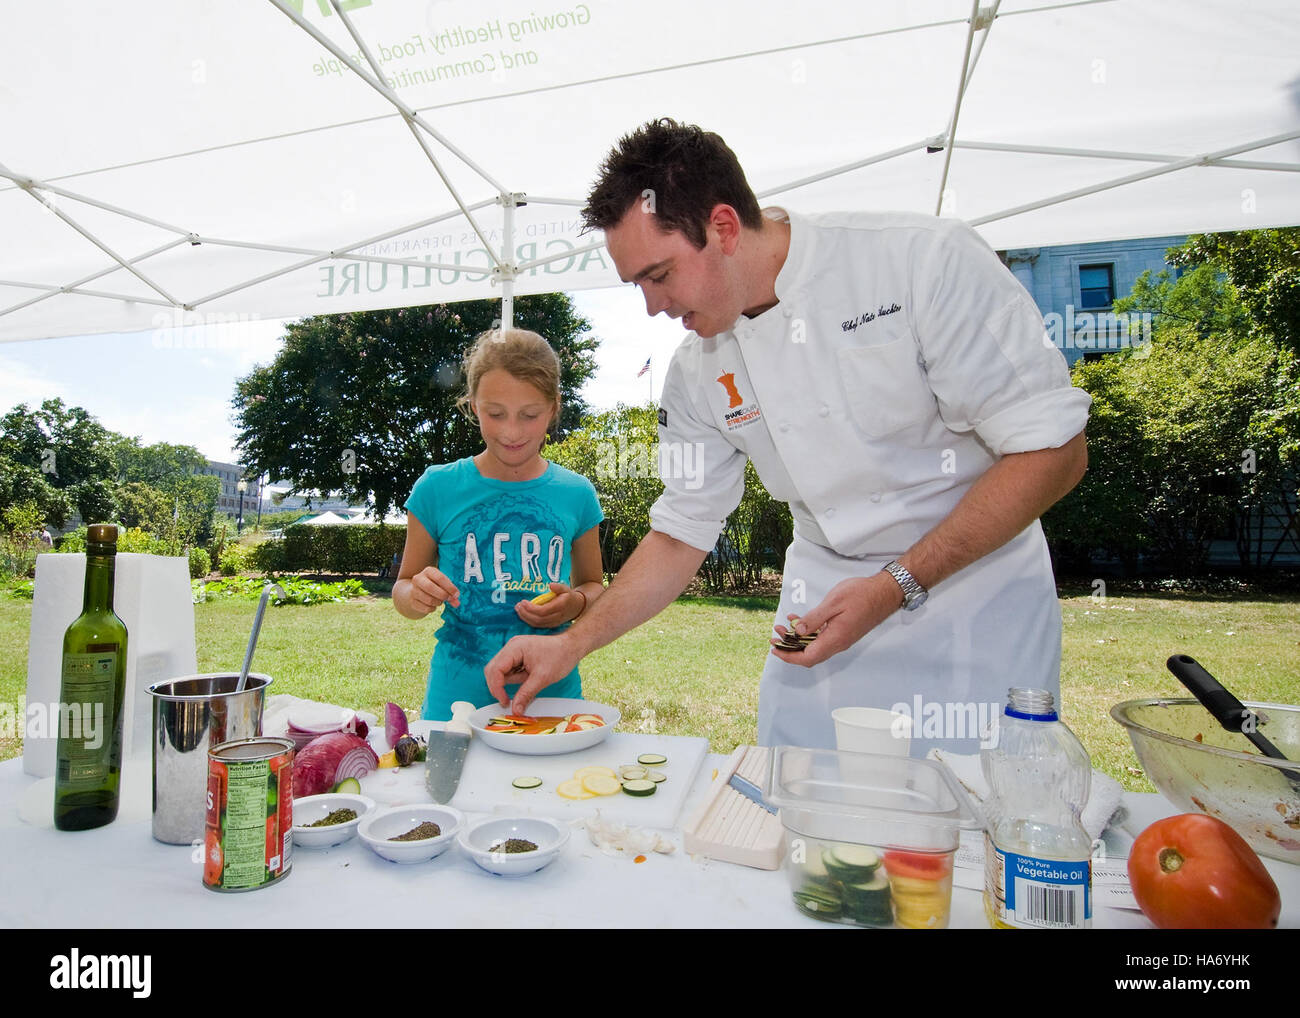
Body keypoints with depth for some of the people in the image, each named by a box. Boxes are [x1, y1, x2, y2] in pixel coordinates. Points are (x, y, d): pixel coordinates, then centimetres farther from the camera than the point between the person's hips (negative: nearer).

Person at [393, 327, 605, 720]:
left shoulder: (576, 494, -1)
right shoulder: (437, 488, -4)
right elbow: (404, 585, 6)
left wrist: (576, 603, -9)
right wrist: (416, 595, -16)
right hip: (457, 699, 0)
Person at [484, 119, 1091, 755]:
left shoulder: (925, 259, -19)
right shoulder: (696, 374, -5)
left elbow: (1054, 450, -17)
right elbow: (682, 534, 4)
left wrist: (897, 586, -22)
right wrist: (571, 645, -1)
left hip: (976, 588, -3)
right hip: (823, 603, 4)